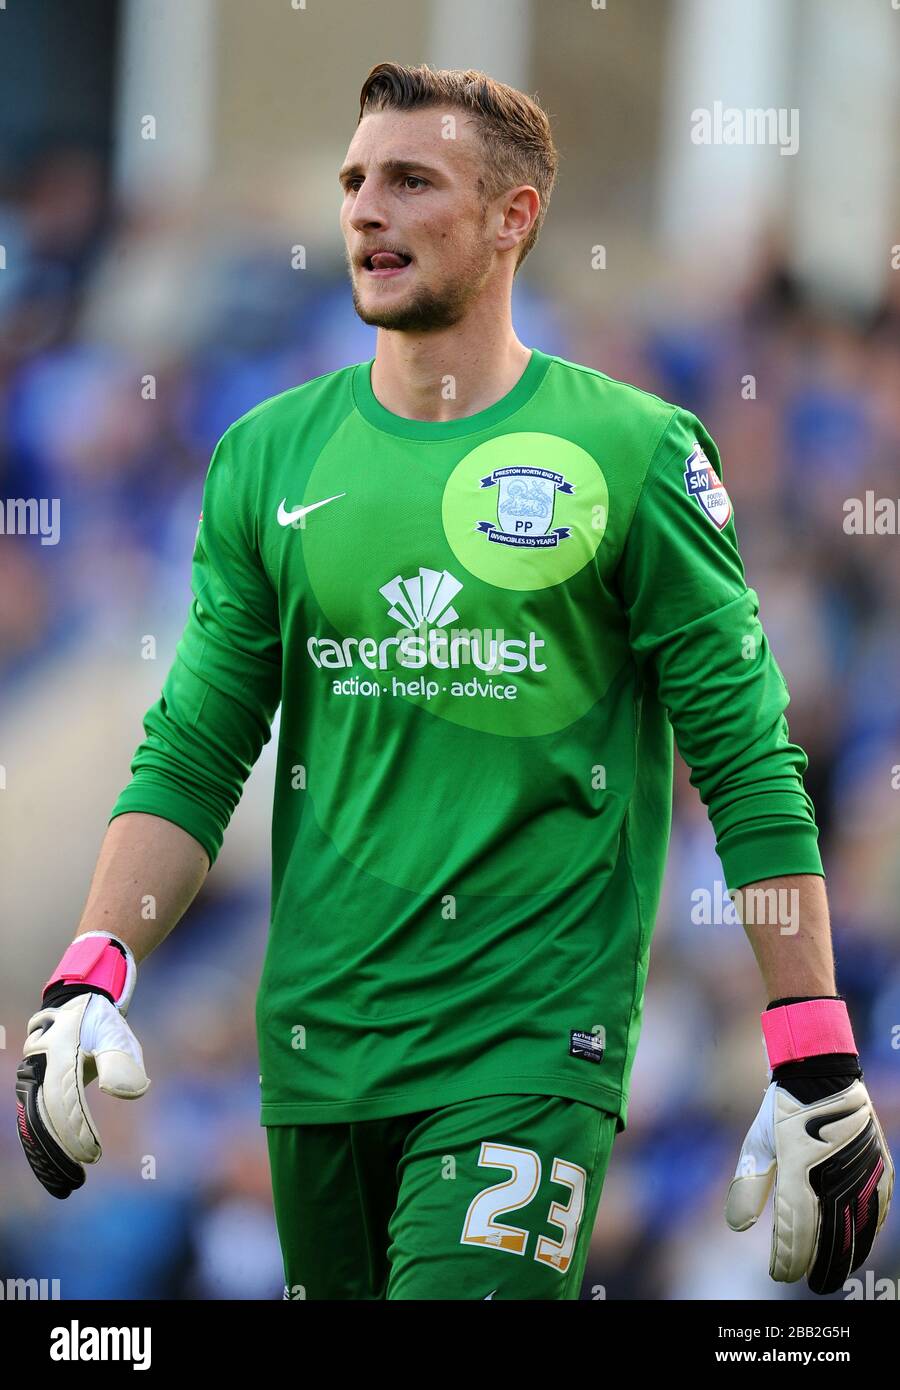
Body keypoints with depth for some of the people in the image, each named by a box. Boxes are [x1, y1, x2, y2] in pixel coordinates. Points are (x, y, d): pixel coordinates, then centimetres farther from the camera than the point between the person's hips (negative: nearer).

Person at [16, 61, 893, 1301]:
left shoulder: (634, 454, -2)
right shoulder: (270, 455, 9)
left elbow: (749, 763, -2)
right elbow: (193, 753, 10)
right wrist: (88, 981, -4)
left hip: (534, 1047, -4)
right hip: (318, 1045, 4)